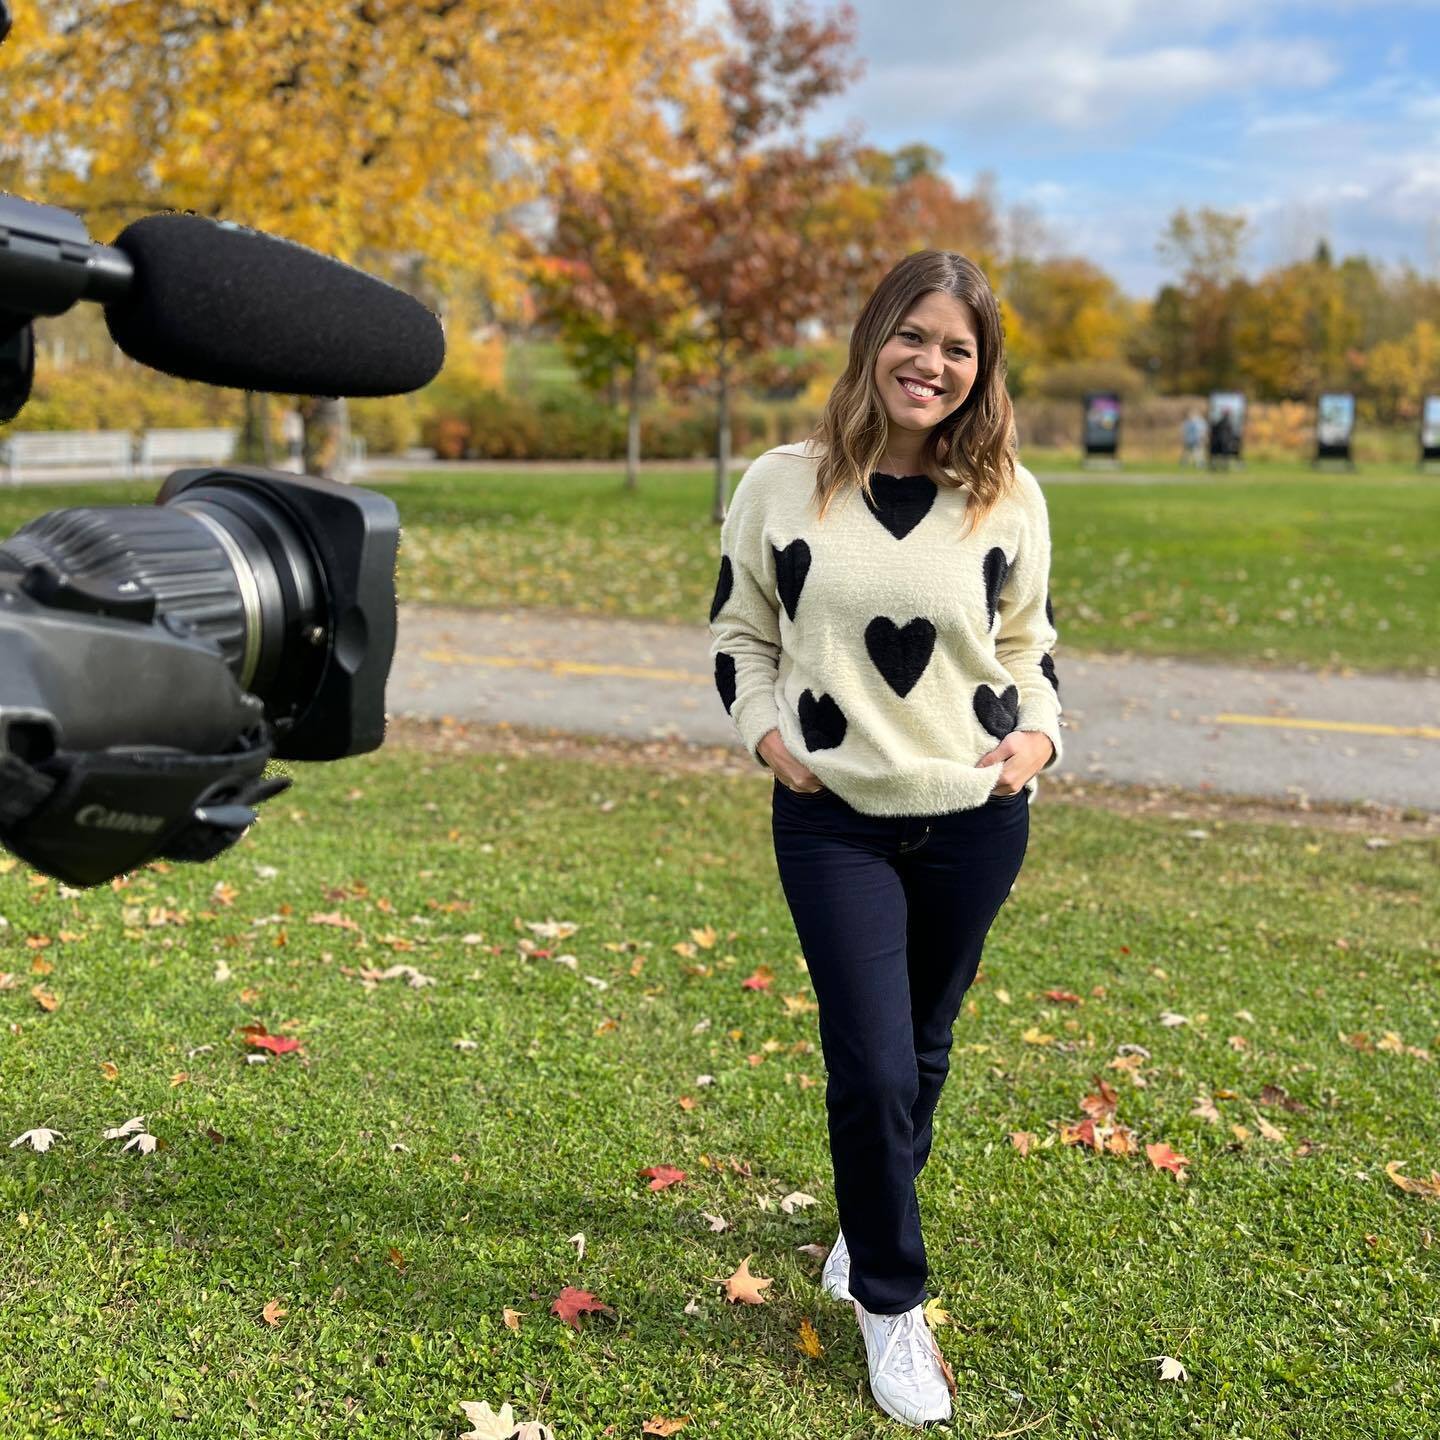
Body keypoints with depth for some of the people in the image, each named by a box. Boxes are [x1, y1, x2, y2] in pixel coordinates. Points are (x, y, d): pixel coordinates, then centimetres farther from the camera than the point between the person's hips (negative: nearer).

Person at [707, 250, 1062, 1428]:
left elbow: (1028, 641, 11)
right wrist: (765, 729, -8)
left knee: (921, 1053, 16)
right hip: (832, 816, -2)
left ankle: (870, 1227, 44)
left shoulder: (1010, 498, 0)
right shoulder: (783, 487, -4)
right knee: (872, 1066, -6)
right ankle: (892, 1304, 16)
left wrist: (1039, 732, -7)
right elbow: (741, 631, 8)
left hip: (974, 817, 2)